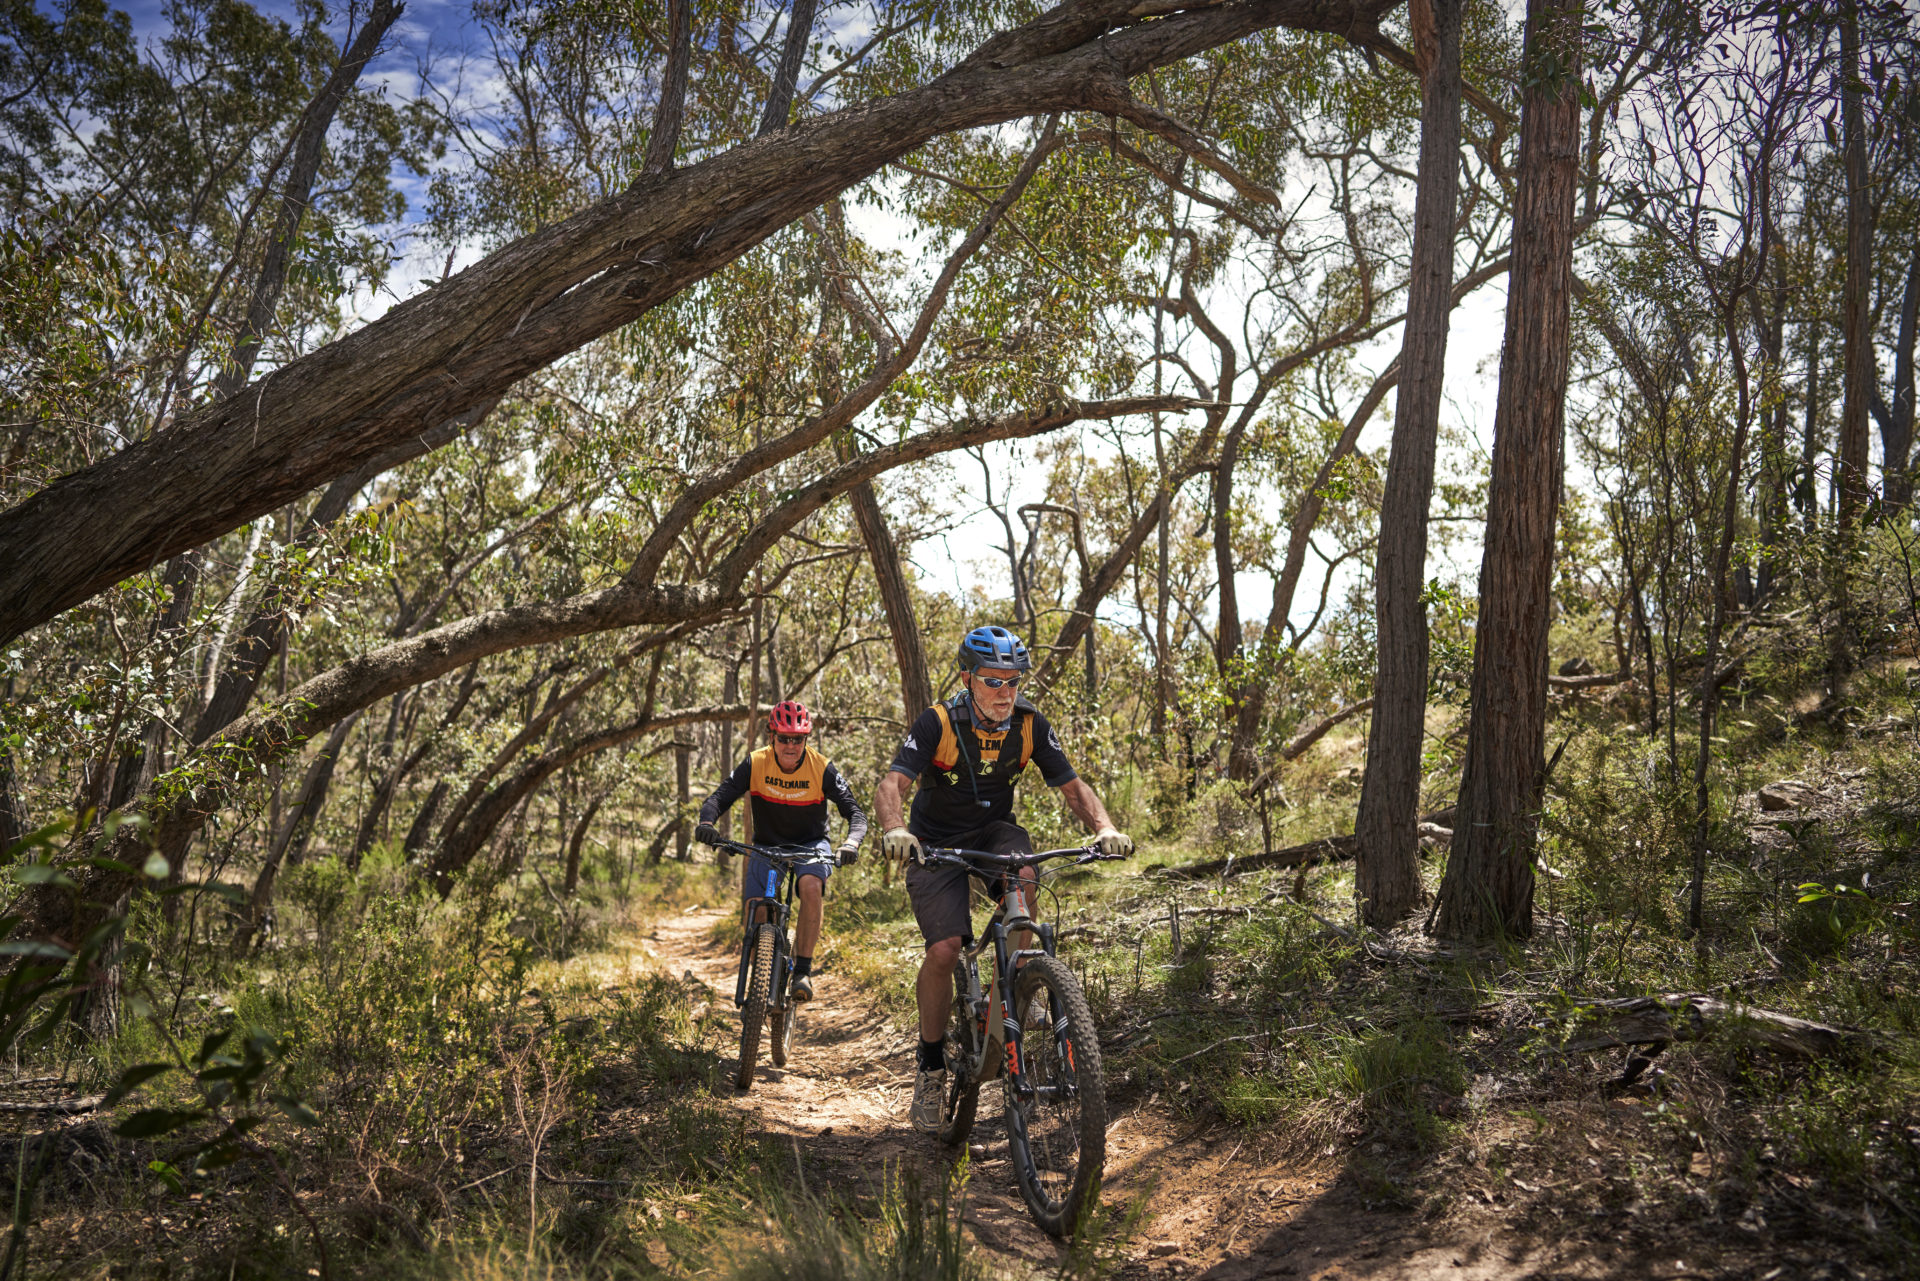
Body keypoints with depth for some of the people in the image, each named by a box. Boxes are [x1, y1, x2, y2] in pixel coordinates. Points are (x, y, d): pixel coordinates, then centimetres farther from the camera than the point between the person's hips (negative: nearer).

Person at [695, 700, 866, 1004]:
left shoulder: (821, 768, -20)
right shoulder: (756, 764, -17)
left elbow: (855, 811, -22)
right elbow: (720, 796, -21)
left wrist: (852, 842, -43)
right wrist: (707, 822, -44)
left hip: (810, 844, -2)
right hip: (767, 844, 2)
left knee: (810, 886, -33)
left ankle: (803, 971, -23)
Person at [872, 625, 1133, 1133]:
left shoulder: (1029, 724, -12)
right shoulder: (938, 723, -22)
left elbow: (1072, 786, -10)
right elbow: (892, 785, -32)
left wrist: (1105, 828, -30)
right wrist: (895, 830, -53)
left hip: (994, 830, 2)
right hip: (937, 843, -2)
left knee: (1022, 880, -33)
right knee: (944, 949, -19)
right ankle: (931, 1065, 2)